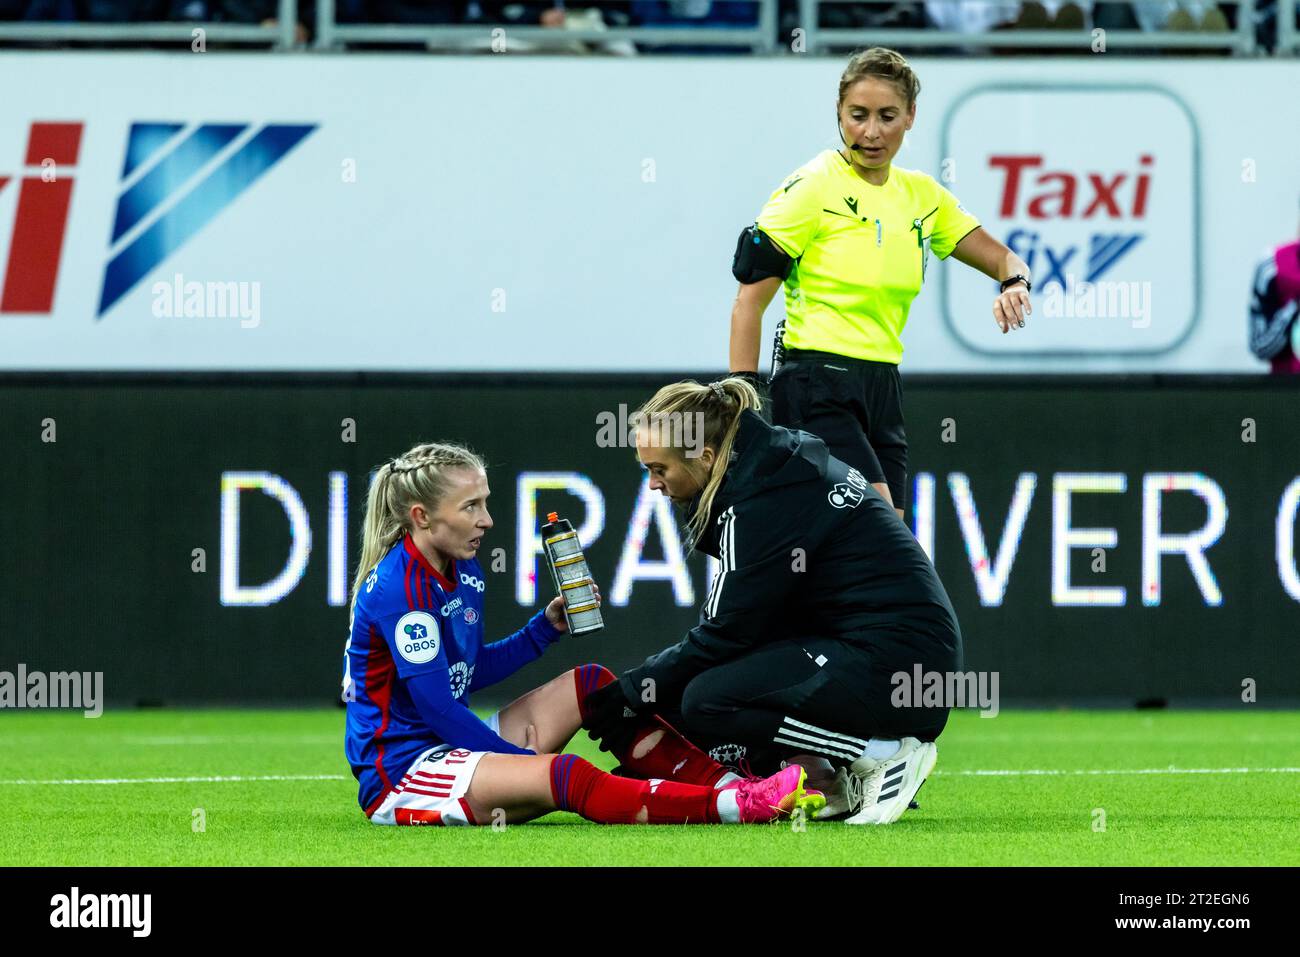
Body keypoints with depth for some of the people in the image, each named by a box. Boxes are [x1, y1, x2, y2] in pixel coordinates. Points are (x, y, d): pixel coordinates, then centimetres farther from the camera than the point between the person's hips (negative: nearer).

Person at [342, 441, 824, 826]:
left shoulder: (463, 573, 11)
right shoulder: (399, 587, -20)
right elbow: (437, 706, -21)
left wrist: (548, 625, 14)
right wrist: (526, 762, -13)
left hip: (446, 747, 11)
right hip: (399, 773, -11)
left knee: (589, 684, 7)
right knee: (566, 777, -31)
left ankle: (730, 784, -4)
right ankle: (729, 808, -41)